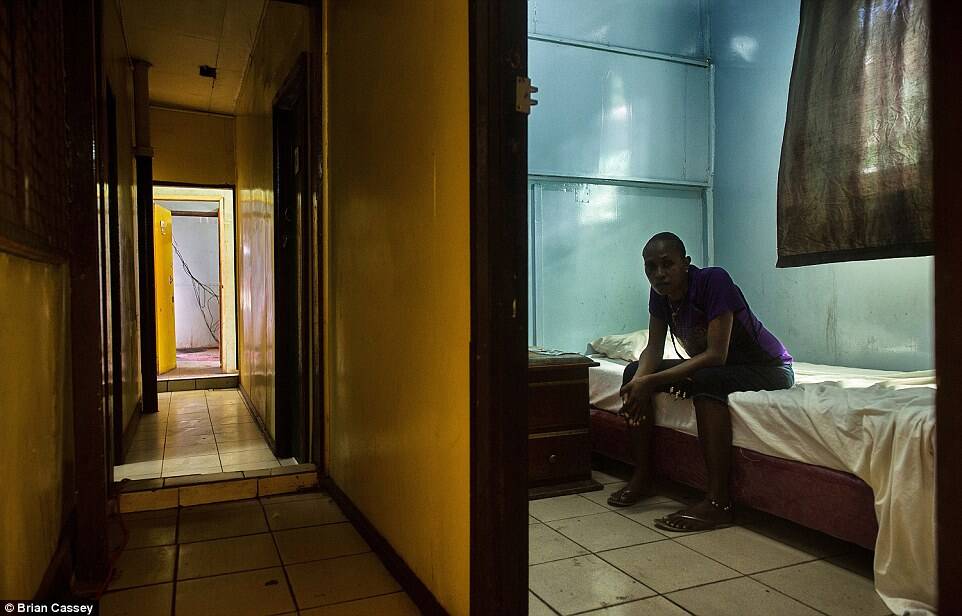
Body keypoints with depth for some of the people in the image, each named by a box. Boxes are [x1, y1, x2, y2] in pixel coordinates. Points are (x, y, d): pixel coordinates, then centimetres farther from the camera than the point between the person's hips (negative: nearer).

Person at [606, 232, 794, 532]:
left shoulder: (713, 280, -28)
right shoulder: (659, 293, -7)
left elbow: (716, 355, -33)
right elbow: (654, 348, -3)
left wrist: (652, 382, -36)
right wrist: (639, 380, -26)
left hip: (768, 369, -7)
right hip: (712, 364, 7)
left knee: (706, 380, -38)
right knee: (634, 371, -5)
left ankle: (718, 502, -34)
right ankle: (641, 478, 0)